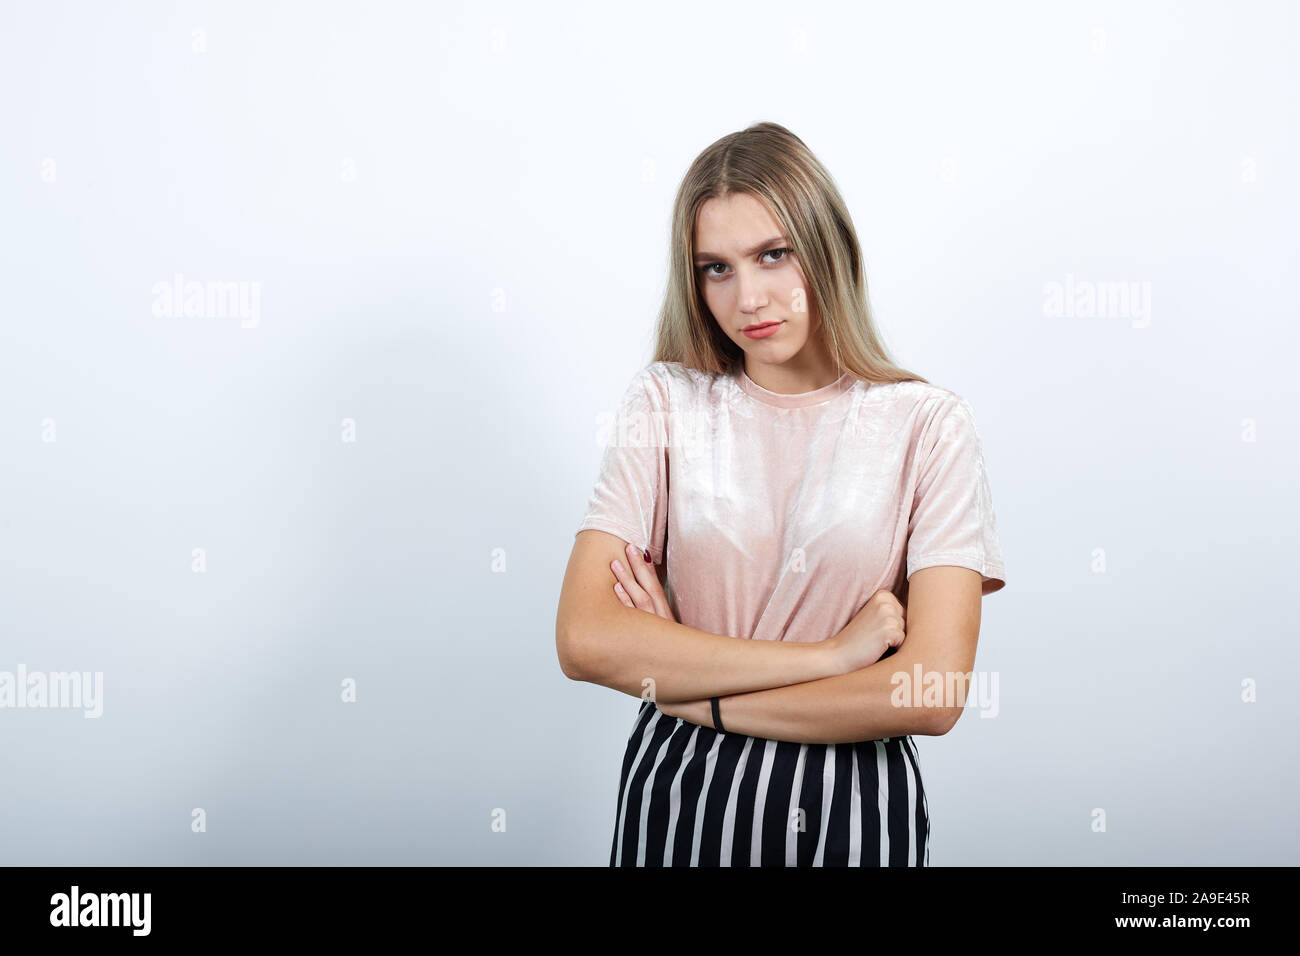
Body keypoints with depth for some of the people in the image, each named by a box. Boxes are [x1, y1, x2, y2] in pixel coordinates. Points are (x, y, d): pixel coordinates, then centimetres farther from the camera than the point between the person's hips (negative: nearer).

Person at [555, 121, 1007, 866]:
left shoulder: (930, 427, -8)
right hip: (678, 800, 1)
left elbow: (931, 693, -16)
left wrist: (695, 690, -13)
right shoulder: (666, 402, -4)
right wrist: (829, 655, -17)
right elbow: (584, 638, -15)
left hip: (853, 808, -1)